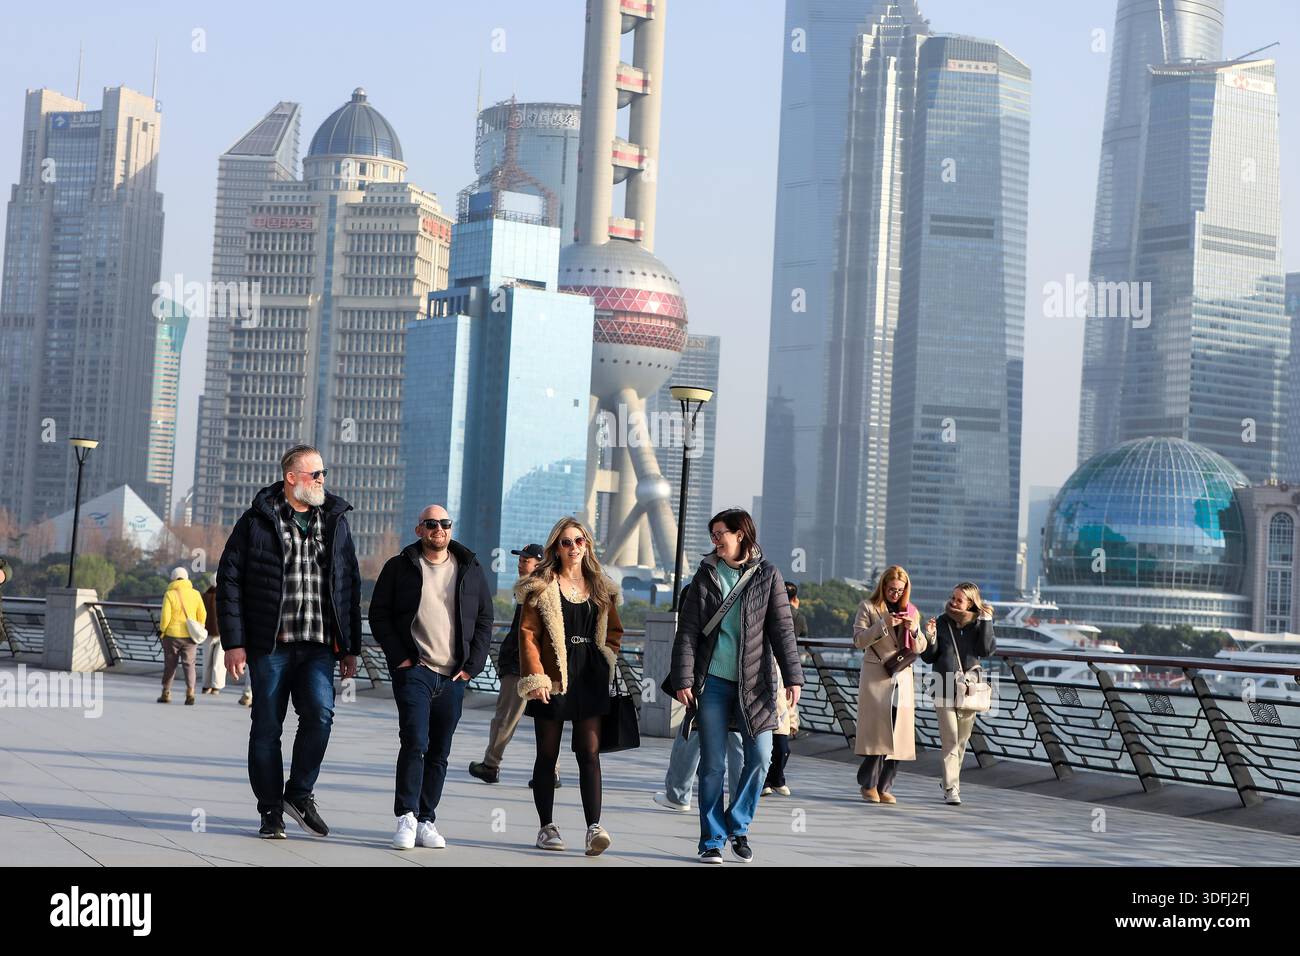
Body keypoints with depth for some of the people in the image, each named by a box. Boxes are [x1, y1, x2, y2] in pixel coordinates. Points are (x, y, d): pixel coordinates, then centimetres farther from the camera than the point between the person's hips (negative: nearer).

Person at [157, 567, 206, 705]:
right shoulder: (195, 594, 1)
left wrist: (161, 629, 3)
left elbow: (165, 616, -13)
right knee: (189, 664, 4)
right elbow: (202, 615, 2)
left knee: (170, 664, 10)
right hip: (190, 636, 2)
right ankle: (190, 692, -10)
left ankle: (166, 693, 16)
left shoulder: (170, 594, -9)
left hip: (172, 635, -2)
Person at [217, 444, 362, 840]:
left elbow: (350, 587, 16)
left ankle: (299, 793, -1)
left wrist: (350, 647, 12)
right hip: (270, 644, -2)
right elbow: (229, 581, 0)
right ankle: (271, 812, 14)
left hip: (319, 645, 2)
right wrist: (234, 643, -7)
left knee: (320, 712, -18)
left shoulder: (335, 521, 12)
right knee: (267, 728, 3)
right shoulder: (257, 521, 1)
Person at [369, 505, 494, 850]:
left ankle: (426, 822, 11)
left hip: (453, 678, 3)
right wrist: (398, 657, -7)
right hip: (414, 670, -3)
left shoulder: (471, 570, 10)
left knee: (439, 753, 5)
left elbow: (484, 620, 12)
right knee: (415, 743, -16)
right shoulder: (399, 567, 4)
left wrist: (472, 665, 1)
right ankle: (406, 819, -11)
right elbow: (379, 614, 4)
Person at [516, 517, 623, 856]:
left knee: (589, 752, -6)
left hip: (590, 681, 3)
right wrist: (535, 677, -14)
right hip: (553, 679, -2)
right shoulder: (541, 587, -1)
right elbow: (528, 633, -6)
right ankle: (547, 826, 14)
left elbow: (614, 630, 19)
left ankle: (594, 827, -12)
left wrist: (606, 660, 3)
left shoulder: (601, 588, 11)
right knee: (548, 754, 6)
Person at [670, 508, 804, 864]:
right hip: (713, 682, 0)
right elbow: (688, 631, 1)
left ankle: (738, 826, 15)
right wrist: (683, 679, -6)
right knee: (712, 763, 1)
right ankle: (712, 840, 9)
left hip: (754, 682, 0)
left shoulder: (767, 574, 1)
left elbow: (782, 629, -1)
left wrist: (792, 677, -7)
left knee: (760, 755, -4)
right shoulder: (706, 574, 4)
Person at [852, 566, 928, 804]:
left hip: (902, 678, 4)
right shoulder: (868, 608, 5)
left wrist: (914, 629, -8)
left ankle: (885, 787, 5)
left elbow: (920, 648, 12)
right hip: (876, 677, -4)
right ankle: (868, 784, 1)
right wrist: (883, 624, -17)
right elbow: (859, 640, -6)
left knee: (898, 734, -1)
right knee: (878, 731, -11)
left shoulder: (911, 611, 15)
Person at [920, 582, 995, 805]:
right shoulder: (941, 622, 1)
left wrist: (987, 621, -12)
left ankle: (951, 782, 26)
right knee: (950, 740, -8)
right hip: (944, 689, -2)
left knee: (962, 741, 11)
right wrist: (930, 637, -13)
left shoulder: (978, 624, 4)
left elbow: (986, 650, -11)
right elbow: (928, 658, 5)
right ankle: (951, 789, -9)